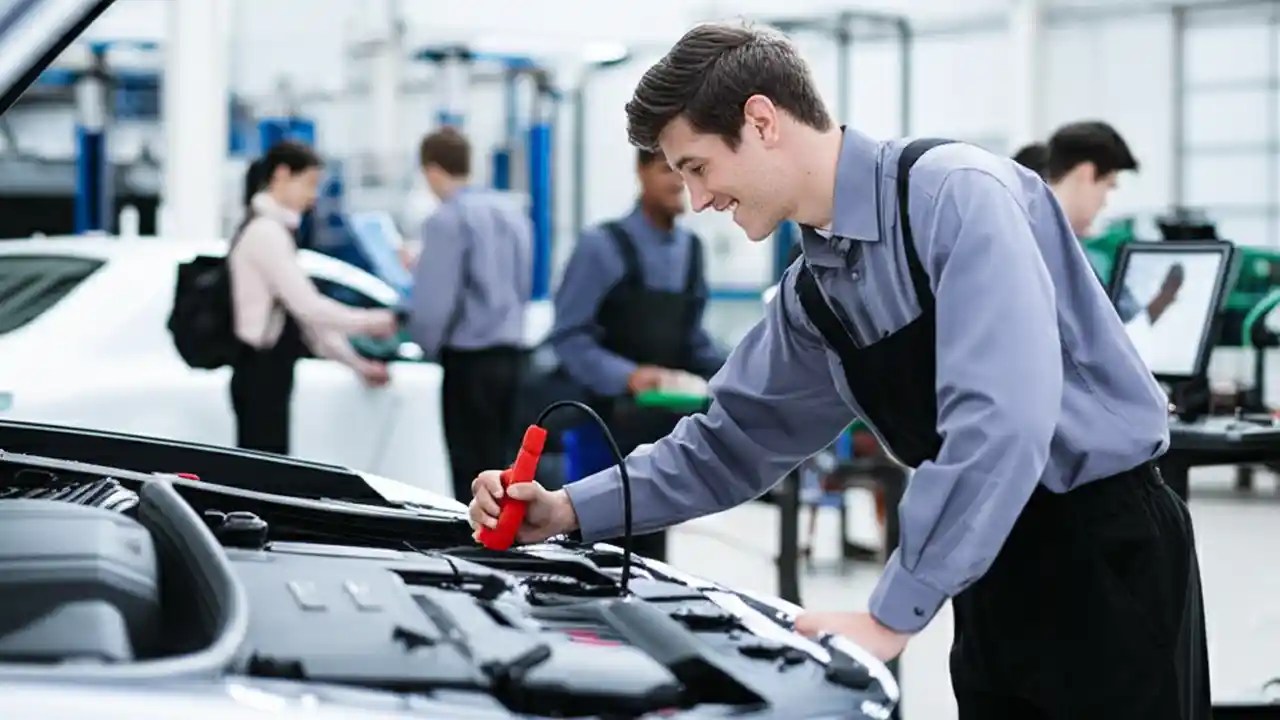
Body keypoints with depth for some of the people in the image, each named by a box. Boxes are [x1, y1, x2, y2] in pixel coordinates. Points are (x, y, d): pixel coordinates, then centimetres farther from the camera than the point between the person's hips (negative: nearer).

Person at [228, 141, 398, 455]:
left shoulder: (271, 229, 15)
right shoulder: (266, 232, -15)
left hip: (266, 370, 10)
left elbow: (304, 308, 16)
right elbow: (306, 305, -19)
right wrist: (370, 322, -7)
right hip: (262, 372, -10)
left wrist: (356, 363, 15)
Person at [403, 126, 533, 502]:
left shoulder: (447, 220, -13)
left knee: (470, 467, -1)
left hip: (468, 359, -7)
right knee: (499, 462, 14)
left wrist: (424, 343, 3)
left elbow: (434, 299, -15)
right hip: (510, 351, 7)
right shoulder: (512, 211, 9)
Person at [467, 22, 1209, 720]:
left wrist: (892, 616, -26)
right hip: (993, 569, 7)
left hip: (1104, 554, -7)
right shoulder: (812, 292, 7)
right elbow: (732, 438, 18)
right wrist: (570, 510, 7)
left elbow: (1001, 418, -28)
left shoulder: (958, 196, -19)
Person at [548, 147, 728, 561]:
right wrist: (627, 376, -27)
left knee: (652, 525, 12)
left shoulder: (690, 249, 10)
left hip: (667, 415, 6)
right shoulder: (602, 247, -10)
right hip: (614, 416, -5)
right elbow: (569, 338, -14)